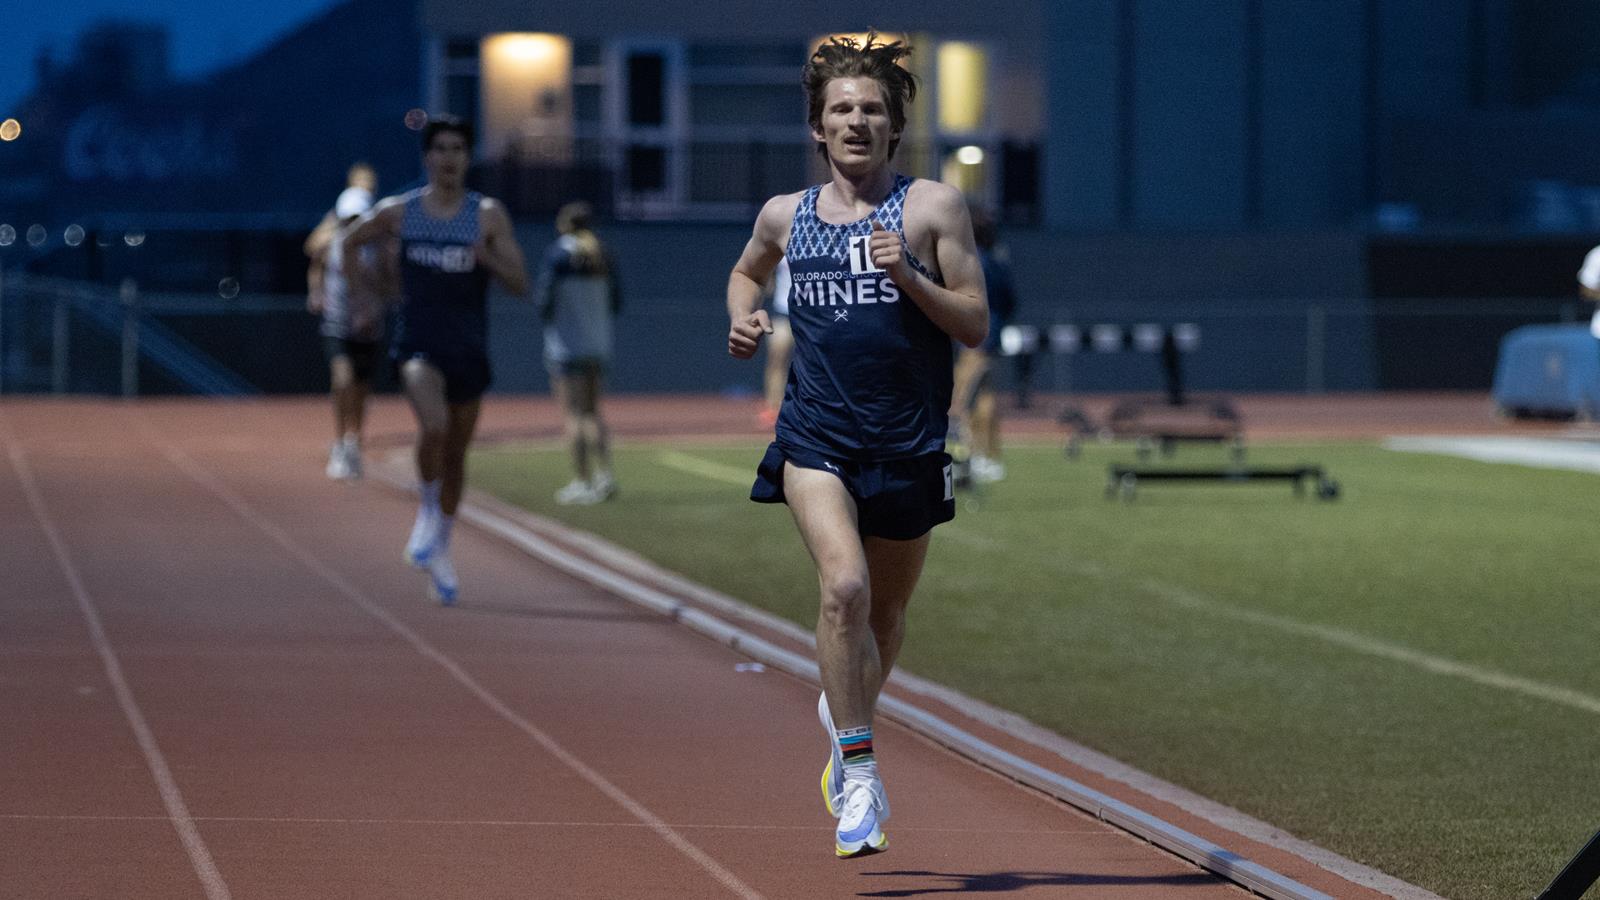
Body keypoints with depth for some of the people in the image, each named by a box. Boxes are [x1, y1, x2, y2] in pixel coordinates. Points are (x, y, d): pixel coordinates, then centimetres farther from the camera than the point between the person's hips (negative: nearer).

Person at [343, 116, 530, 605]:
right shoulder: (397, 212, 0)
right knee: (434, 426, -29)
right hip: (418, 344, -2)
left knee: (456, 455, 13)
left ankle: (440, 547, 31)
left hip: (469, 349, 2)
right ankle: (427, 511, -5)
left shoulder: (489, 215, -1)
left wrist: (487, 258, -22)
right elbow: (350, 243, 18)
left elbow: (520, 284, -4)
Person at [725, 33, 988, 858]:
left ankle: (845, 716, 46)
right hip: (815, 437, 0)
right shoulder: (785, 216, 7)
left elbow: (976, 324, -2)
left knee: (886, 612, 15)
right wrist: (744, 319, 8)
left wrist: (908, 278, -17)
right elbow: (745, 272, 29)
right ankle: (859, 772, -15)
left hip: (909, 445, 0)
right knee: (845, 586, -23)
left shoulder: (932, 207, -1)